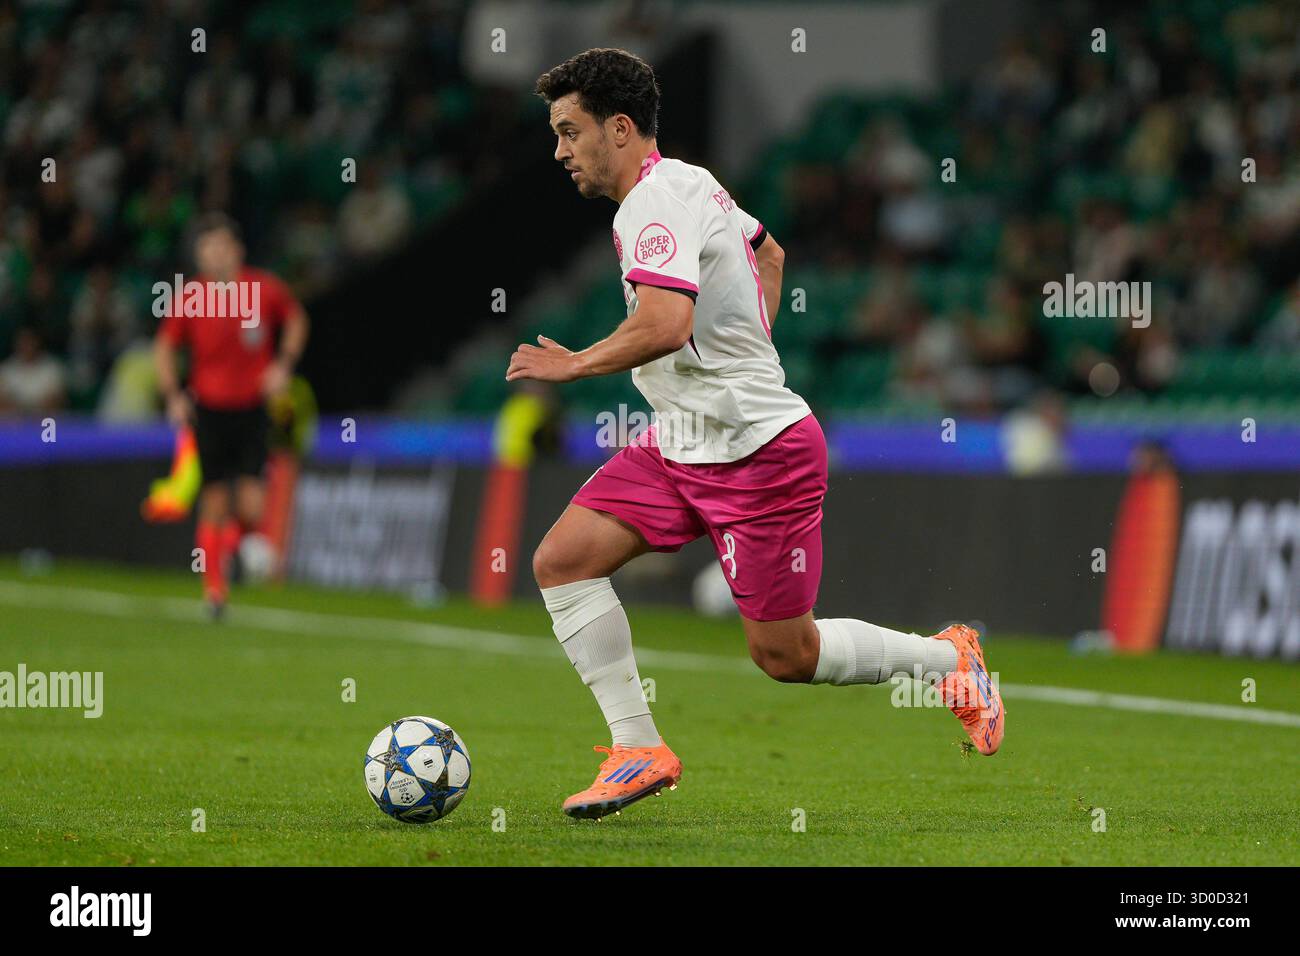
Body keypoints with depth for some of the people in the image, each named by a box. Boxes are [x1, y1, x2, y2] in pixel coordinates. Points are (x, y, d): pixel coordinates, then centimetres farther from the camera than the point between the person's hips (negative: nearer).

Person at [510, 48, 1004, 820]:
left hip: (760, 453, -10)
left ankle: (948, 660, 22)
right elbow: (767, 251, 29)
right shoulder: (688, 182, 11)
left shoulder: (657, 201, -20)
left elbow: (664, 325, -35)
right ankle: (640, 749, -2)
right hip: (681, 443, 10)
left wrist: (574, 365, -20)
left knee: (785, 657, 0)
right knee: (562, 560, -5)